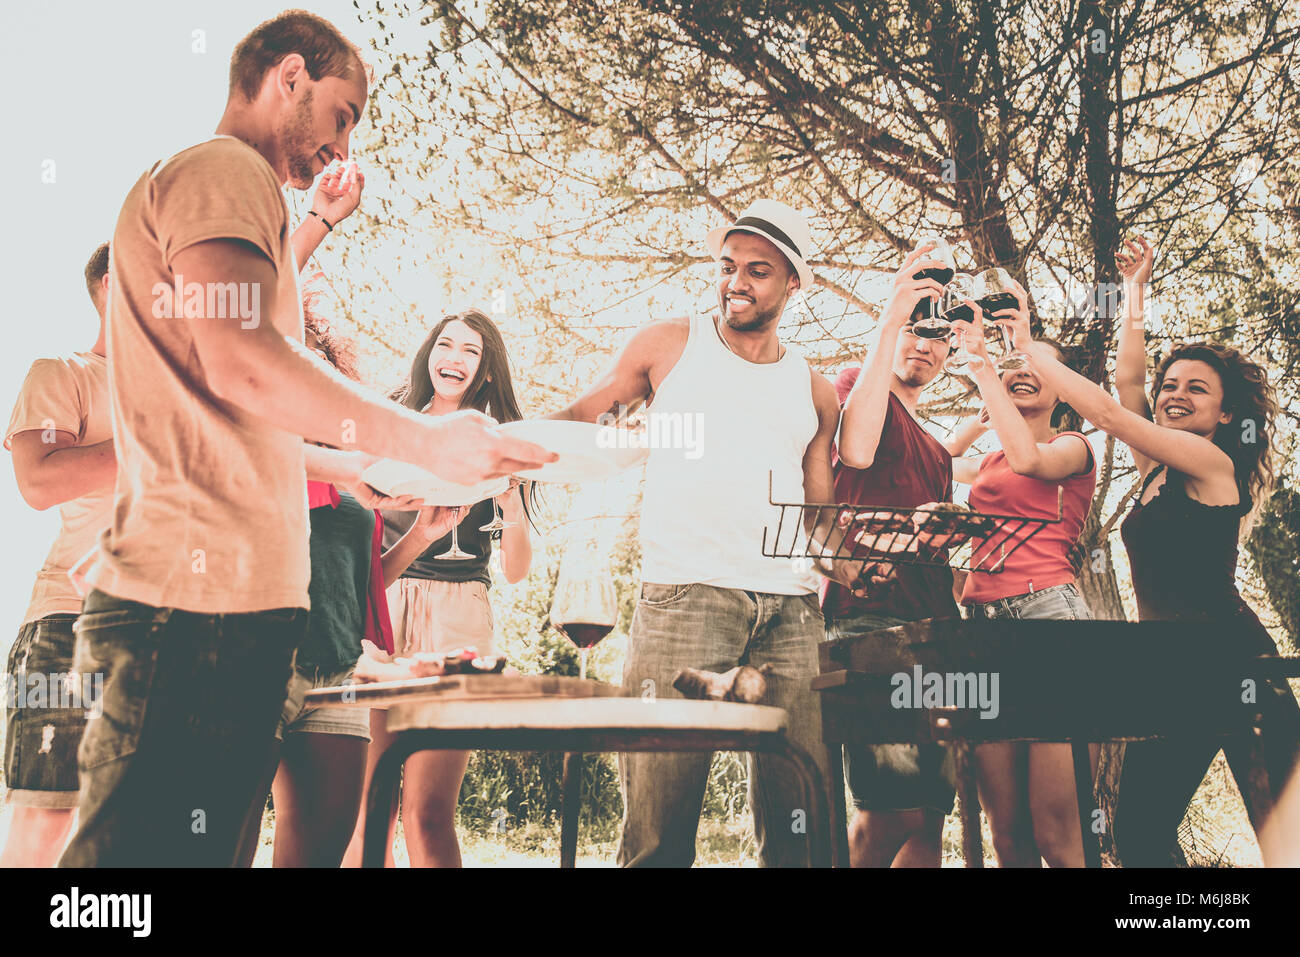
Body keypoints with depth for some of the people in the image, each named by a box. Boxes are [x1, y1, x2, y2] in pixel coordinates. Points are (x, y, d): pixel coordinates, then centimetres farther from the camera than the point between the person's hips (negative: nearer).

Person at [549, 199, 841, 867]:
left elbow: (822, 515, 18)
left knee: (798, 823, -1)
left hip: (791, 607, 3)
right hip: (684, 593, -3)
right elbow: (582, 417, 15)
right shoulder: (669, 345, 13)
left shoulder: (813, 391, 19)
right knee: (658, 824, -11)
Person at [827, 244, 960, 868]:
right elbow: (855, 450, -17)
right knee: (892, 814, -20)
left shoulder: (937, 453, 30)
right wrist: (889, 323, -17)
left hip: (933, 629, 8)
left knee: (928, 817, 1)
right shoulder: (859, 384, 8)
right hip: (871, 616, -8)